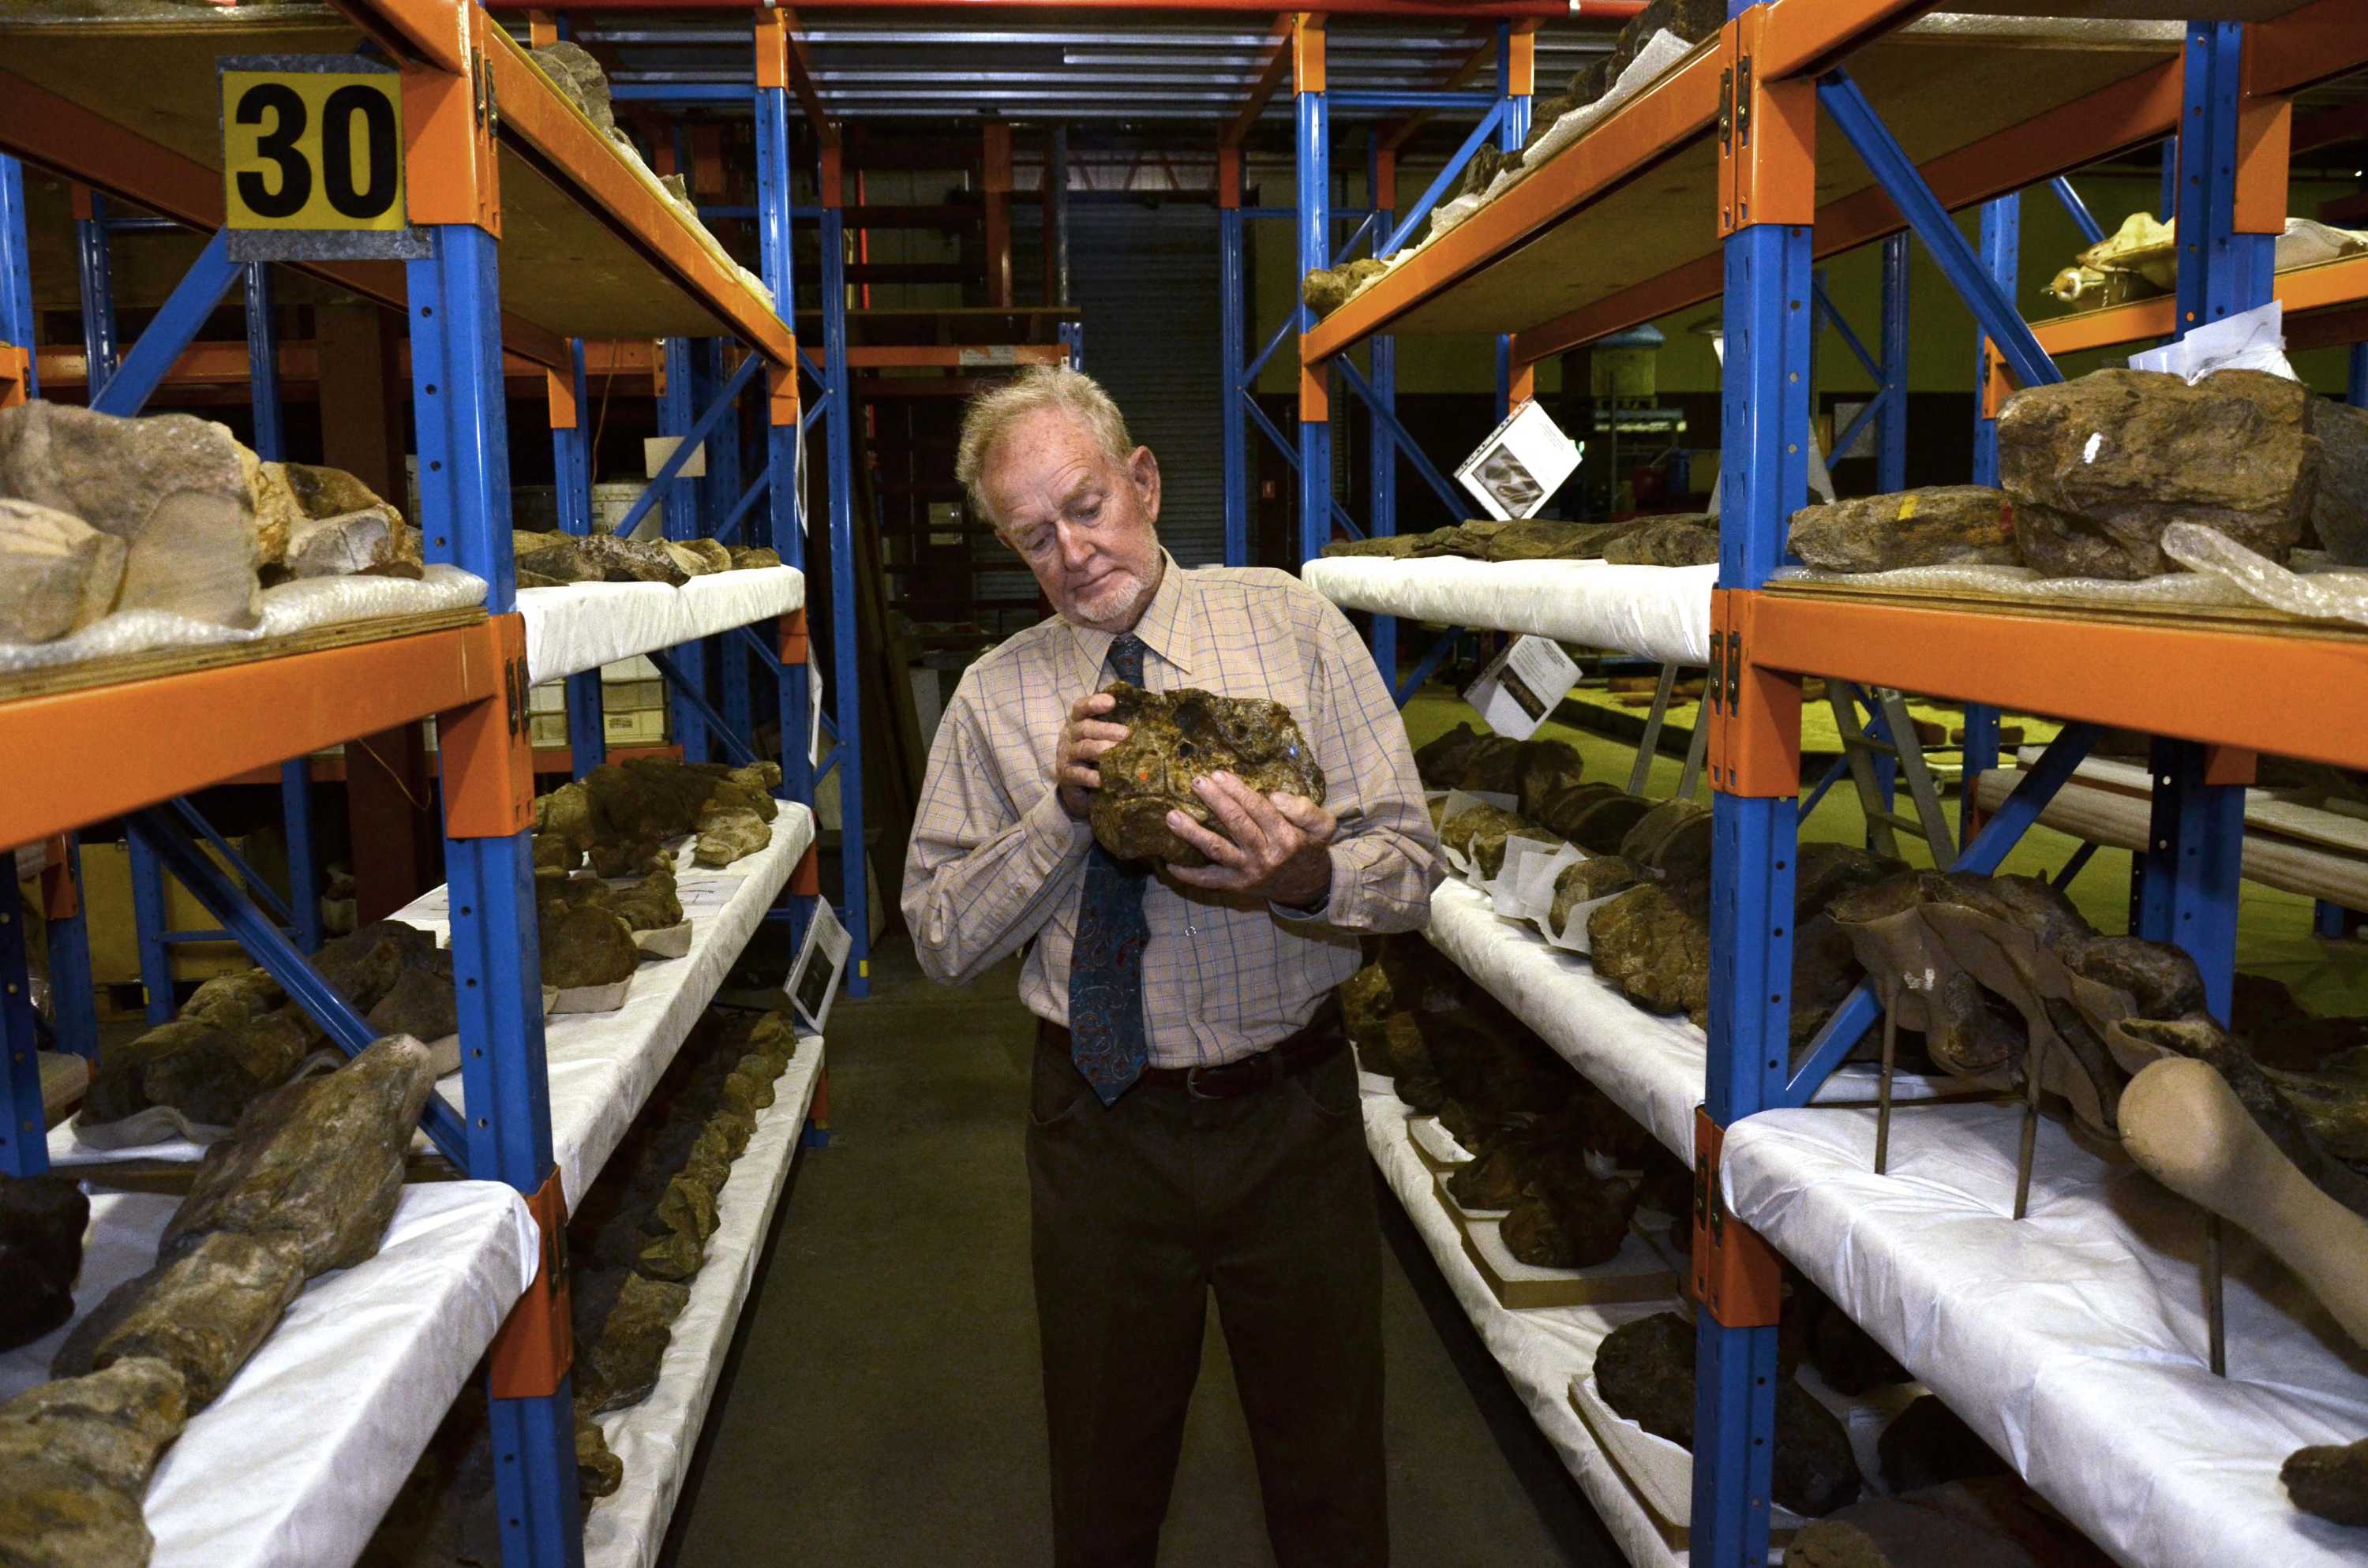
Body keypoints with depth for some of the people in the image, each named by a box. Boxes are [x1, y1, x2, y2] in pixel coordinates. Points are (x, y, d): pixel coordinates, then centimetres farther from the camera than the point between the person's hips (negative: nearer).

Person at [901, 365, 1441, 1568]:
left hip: (1293, 1117, 0)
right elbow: (940, 940, -1)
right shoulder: (997, 696, 0)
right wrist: (1062, 808, -16)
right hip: (1100, 1128, 1)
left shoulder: (1290, 622, -3)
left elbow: (1412, 864, -7)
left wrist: (1308, 878, -29)